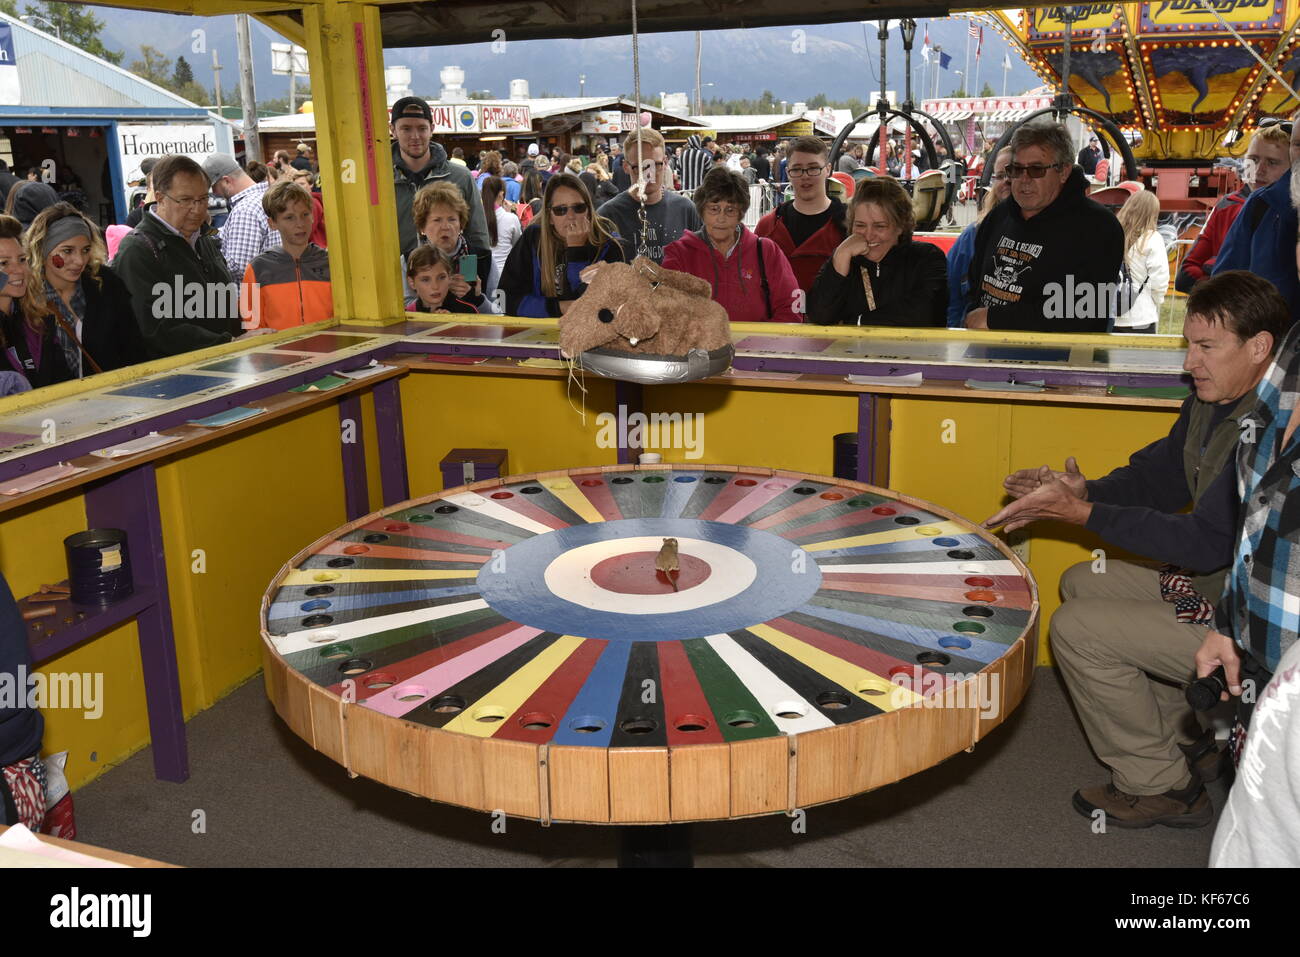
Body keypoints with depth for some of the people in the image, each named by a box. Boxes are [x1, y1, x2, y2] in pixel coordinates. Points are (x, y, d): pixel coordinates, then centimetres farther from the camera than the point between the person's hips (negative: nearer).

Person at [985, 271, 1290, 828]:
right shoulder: (1210, 404, 1)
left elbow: (1206, 542, -32)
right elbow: (1158, 476, 10)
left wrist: (1082, 513, -28)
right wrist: (1085, 492, -10)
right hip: (1213, 582, 10)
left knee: (1077, 629, -15)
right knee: (1082, 583, 17)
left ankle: (1161, 786, 4)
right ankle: (1188, 741, 21)